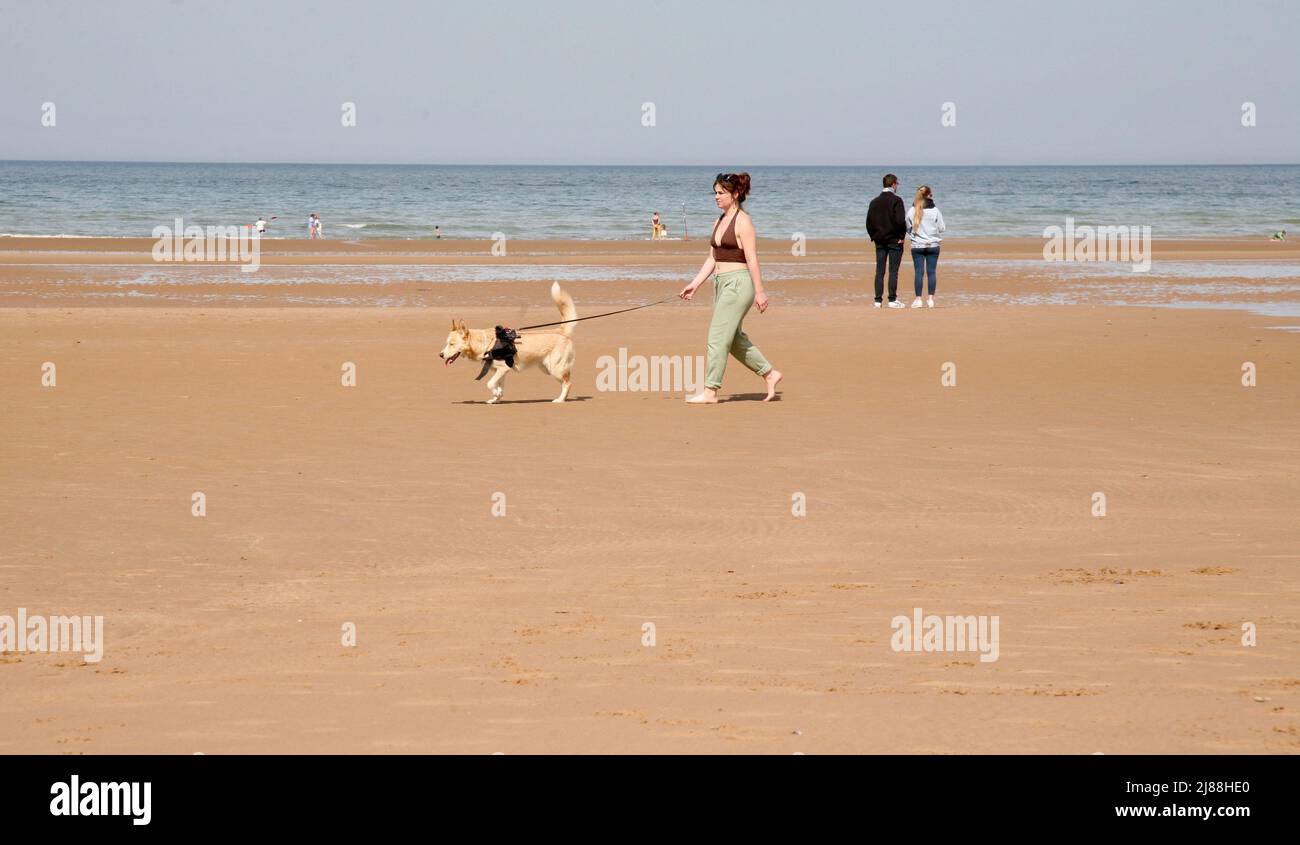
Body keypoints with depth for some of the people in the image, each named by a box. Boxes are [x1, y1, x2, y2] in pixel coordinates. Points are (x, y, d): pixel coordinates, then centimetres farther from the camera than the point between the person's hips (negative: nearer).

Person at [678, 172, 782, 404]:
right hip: (721, 283, 9)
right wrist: (695, 284, 12)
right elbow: (712, 258, 18)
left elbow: (752, 259, -14)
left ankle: (710, 392, -5)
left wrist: (759, 292, -16)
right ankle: (770, 374, 27)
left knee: (717, 337, -9)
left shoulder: (742, 222, -11)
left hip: (738, 283, -9)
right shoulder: (720, 222, 15)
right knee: (735, 339, 15)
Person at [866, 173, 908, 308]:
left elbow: (869, 221, 9)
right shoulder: (896, 200, -9)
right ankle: (892, 300, -6)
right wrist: (901, 236, -7)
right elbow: (900, 220, -17)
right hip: (894, 240, -5)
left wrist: (873, 236, 14)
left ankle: (878, 300, 4)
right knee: (893, 271, -3)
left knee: (879, 271, 6)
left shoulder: (875, 202, 9)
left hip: (879, 241, 5)